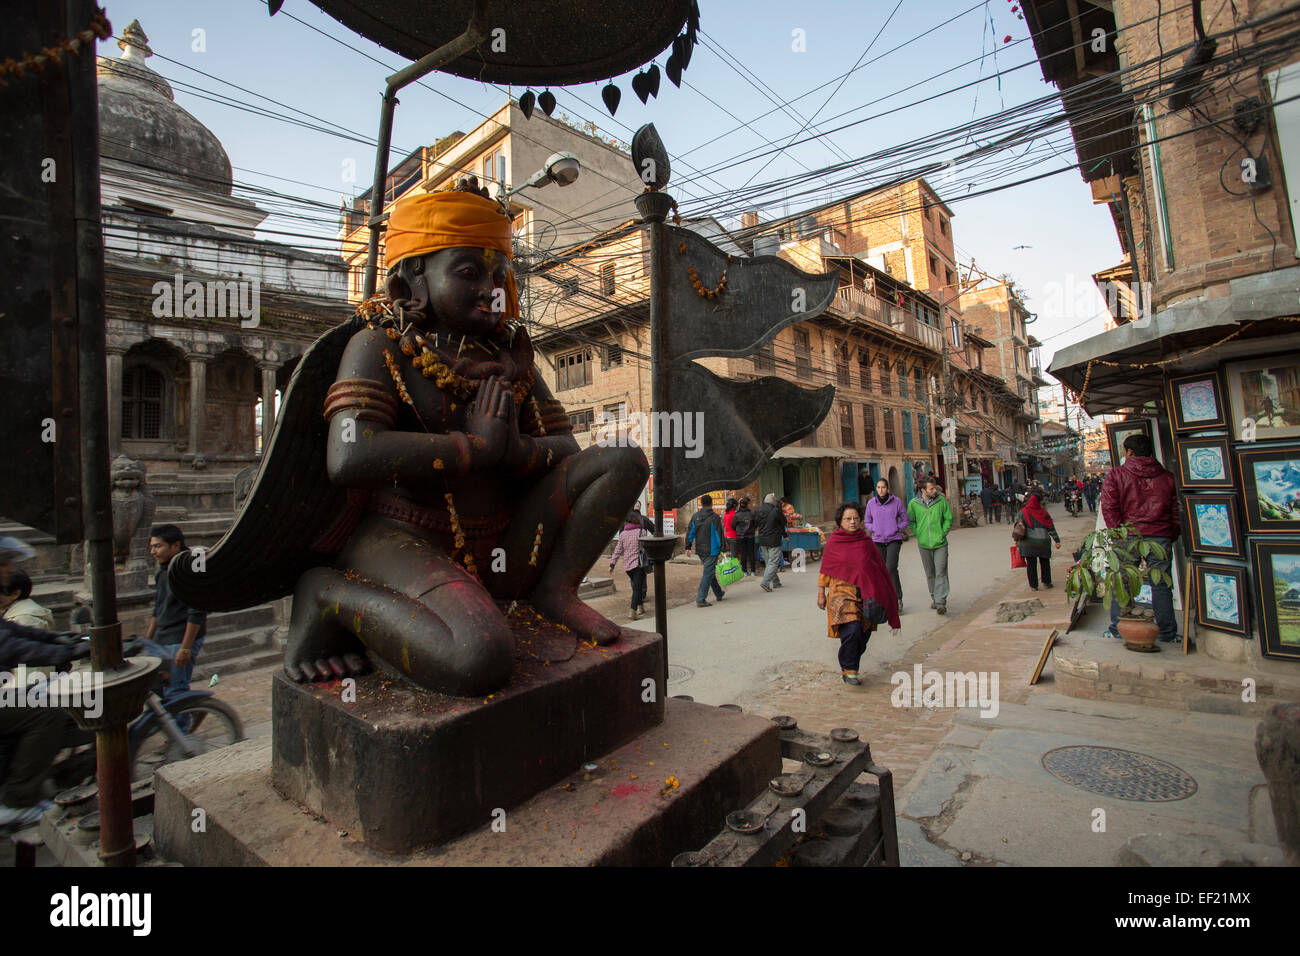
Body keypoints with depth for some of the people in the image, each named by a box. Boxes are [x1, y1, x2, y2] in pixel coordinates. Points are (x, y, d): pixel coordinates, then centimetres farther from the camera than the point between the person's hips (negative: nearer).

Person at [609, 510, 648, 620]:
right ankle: (633, 612, -11)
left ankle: (641, 607, 28)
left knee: (636, 586, 20)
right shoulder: (641, 532, -7)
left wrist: (612, 563, 10)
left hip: (627, 565, 5)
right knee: (637, 588, -3)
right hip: (638, 564, -4)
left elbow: (618, 550, 5)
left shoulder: (622, 534, 5)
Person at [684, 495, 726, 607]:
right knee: (708, 574, -3)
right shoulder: (715, 517, -11)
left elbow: (690, 533, 7)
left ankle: (719, 593, 34)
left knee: (710, 572, 19)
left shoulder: (695, 516, 4)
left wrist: (688, 547, 13)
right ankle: (700, 599, -6)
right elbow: (720, 535, -12)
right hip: (712, 550, -6)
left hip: (700, 551, 6)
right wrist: (722, 549, -6)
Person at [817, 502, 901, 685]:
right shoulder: (833, 542, -2)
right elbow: (825, 570, 5)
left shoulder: (866, 541, 5)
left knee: (863, 636, 7)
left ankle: (847, 667, 30)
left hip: (864, 594, 4)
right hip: (842, 592, -3)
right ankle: (849, 670, -2)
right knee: (852, 629, -21)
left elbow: (879, 568, 13)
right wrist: (821, 594, 6)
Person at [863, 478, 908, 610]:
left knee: (891, 568, -17)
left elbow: (905, 520, 7)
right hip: (878, 541, 3)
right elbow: (867, 522, 12)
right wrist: (875, 530, -4)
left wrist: (896, 529, -6)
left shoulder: (896, 501, -2)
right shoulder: (871, 503, 3)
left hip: (894, 540, -2)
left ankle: (898, 598, -2)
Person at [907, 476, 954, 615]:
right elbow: (910, 521, 8)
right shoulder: (913, 503, -4)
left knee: (941, 573, -7)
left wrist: (943, 533, -4)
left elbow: (949, 519, 4)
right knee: (930, 574, 13)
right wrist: (918, 535, -1)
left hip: (940, 544, -1)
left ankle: (941, 602, -5)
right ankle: (934, 597, 29)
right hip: (924, 545, 1)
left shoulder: (942, 500, -4)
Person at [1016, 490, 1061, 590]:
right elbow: (1051, 528, -2)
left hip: (1028, 542, 0)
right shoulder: (1043, 513, -3)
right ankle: (1046, 582, 25)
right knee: (1045, 562, 17)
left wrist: (1017, 540, 5)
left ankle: (1033, 585, 5)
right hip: (1042, 542, 0)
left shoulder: (1023, 512, -3)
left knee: (1031, 564, 3)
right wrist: (1057, 540, 1)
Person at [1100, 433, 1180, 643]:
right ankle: (1167, 633, 16)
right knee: (1161, 585, 9)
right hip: (1160, 539, 3)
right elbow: (1175, 511, 9)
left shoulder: (1116, 475, -2)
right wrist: (1171, 537, 15)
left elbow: (1108, 507, -8)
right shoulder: (1167, 477, 9)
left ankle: (1117, 628, 10)